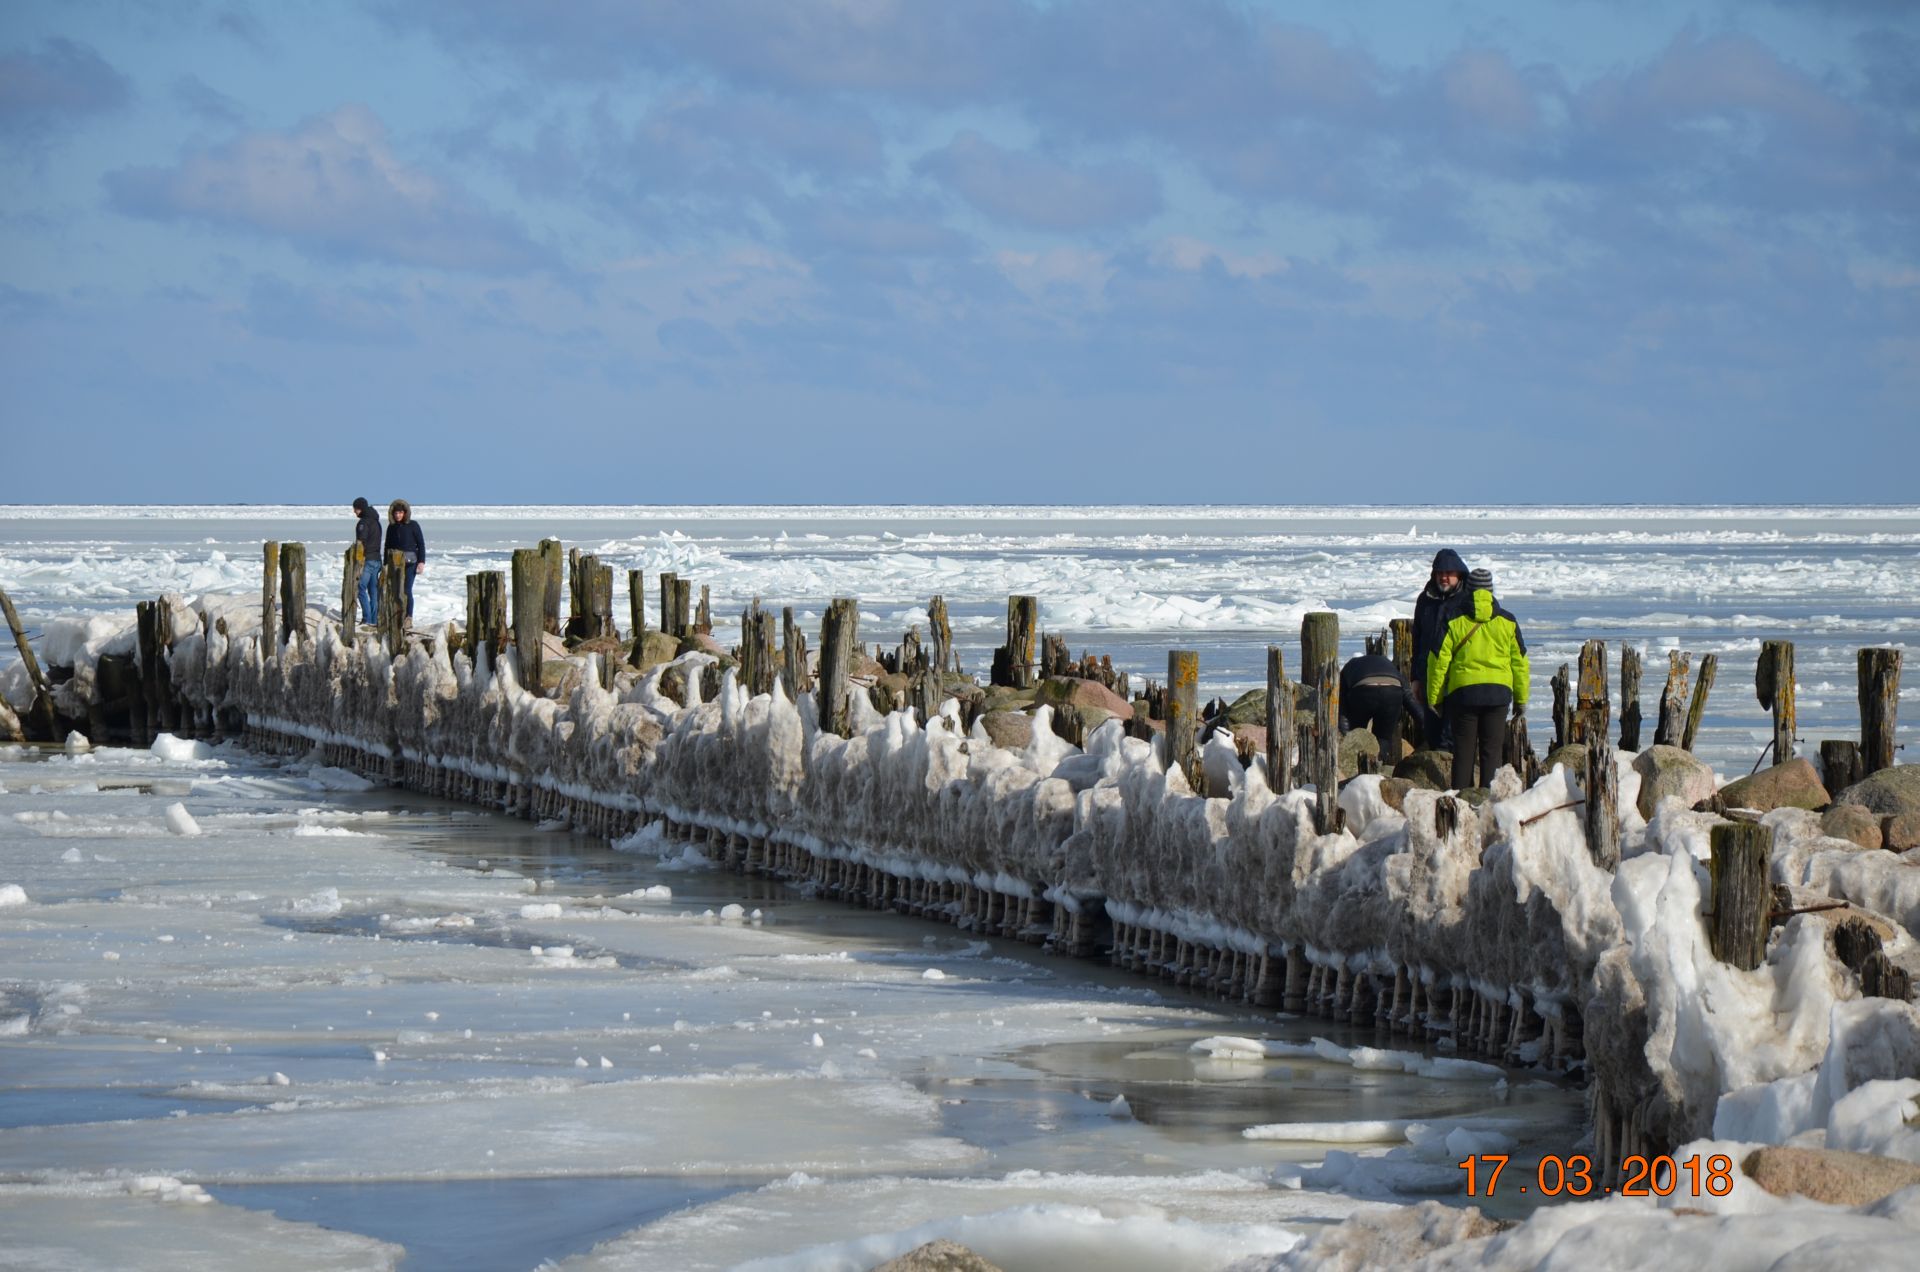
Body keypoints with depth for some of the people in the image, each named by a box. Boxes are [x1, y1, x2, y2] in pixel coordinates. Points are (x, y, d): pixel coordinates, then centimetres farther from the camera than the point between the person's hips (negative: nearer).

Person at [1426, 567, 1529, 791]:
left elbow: (1439, 661, -2)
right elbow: (1520, 663, 9)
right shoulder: (1507, 622, 5)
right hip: (1498, 692, 1)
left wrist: (1434, 698, 6)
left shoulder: (1453, 621, 0)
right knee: (1492, 750, 5)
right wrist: (1521, 699, 18)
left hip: (1463, 691, -1)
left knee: (1463, 750, 5)